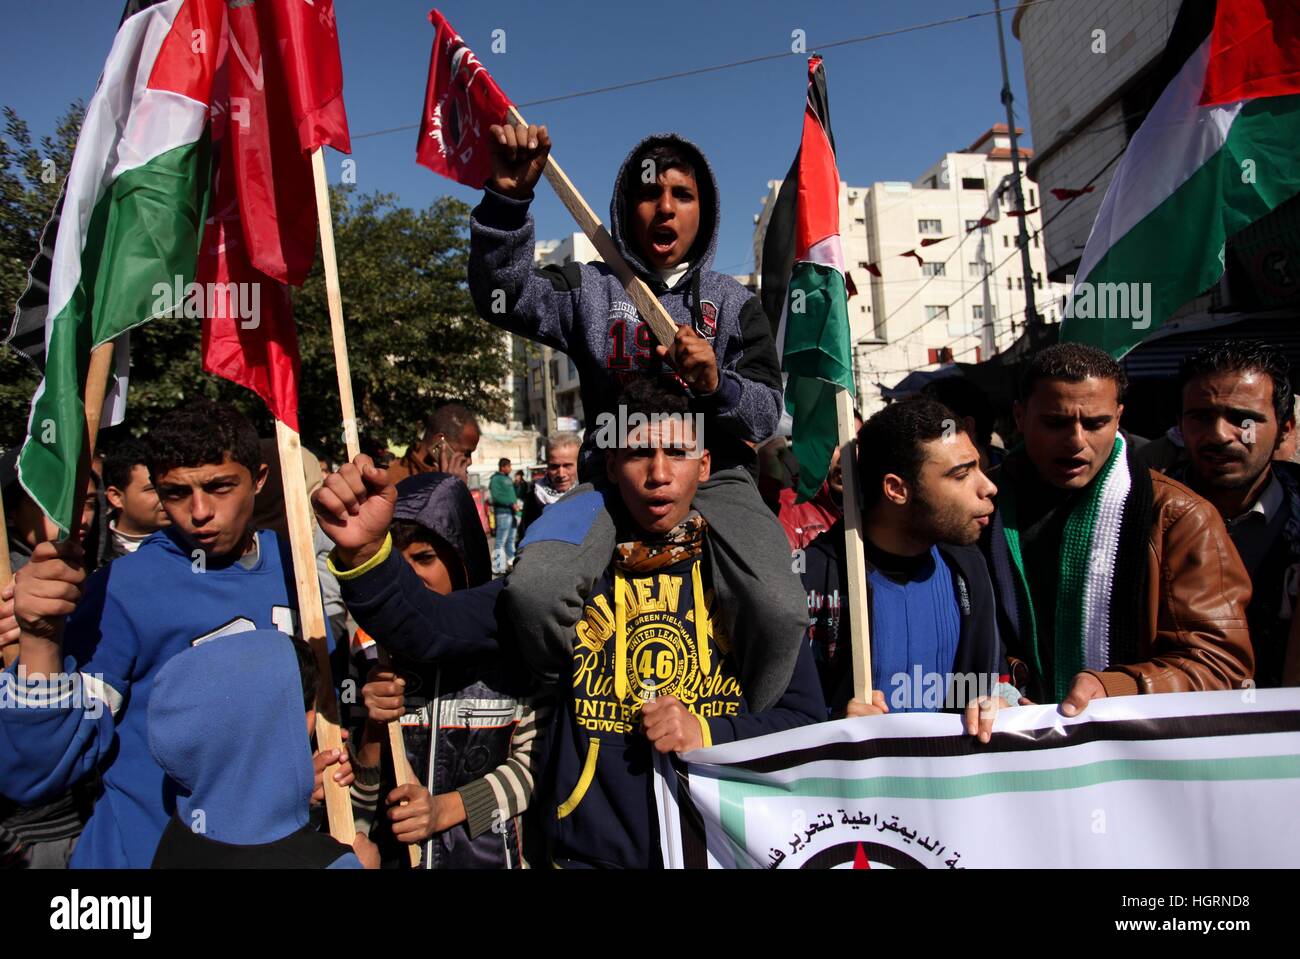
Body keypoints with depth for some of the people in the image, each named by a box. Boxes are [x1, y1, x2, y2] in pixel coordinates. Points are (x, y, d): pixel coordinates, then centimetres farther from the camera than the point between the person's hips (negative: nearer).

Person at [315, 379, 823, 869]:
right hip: (591, 850, 0)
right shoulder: (561, 577, -2)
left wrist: (710, 734, -13)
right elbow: (431, 625, -10)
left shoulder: (753, 581, -2)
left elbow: (807, 721, 1)